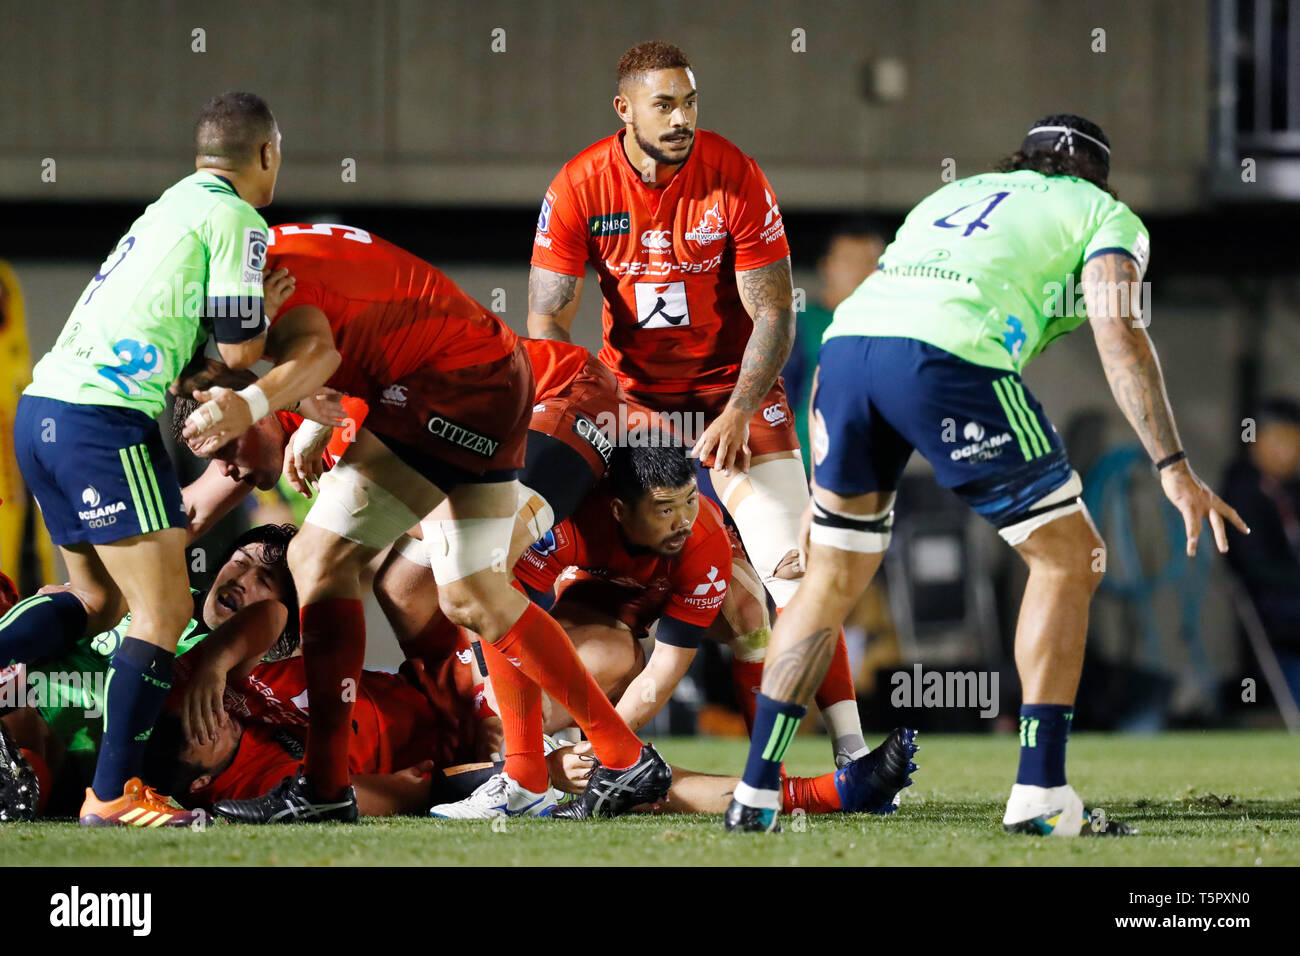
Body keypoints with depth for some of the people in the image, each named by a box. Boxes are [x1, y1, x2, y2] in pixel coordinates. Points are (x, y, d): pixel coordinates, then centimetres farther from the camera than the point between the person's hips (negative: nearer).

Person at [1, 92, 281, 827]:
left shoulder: (173, 206, 24)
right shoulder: (236, 221, -3)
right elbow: (240, 348, -5)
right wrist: (275, 305, 16)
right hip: (105, 417, -9)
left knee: (98, 599, 21)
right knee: (163, 611, -3)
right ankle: (114, 793, -5)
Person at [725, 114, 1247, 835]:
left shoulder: (951, 195, 38)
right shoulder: (1106, 215, 22)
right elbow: (1118, 332, 3)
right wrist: (1173, 468, -1)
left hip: (844, 342, 6)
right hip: (948, 356, -6)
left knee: (832, 580, 20)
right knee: (1068, 558, 9)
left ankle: (754, 794, 17)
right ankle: (1038, 795, 3)